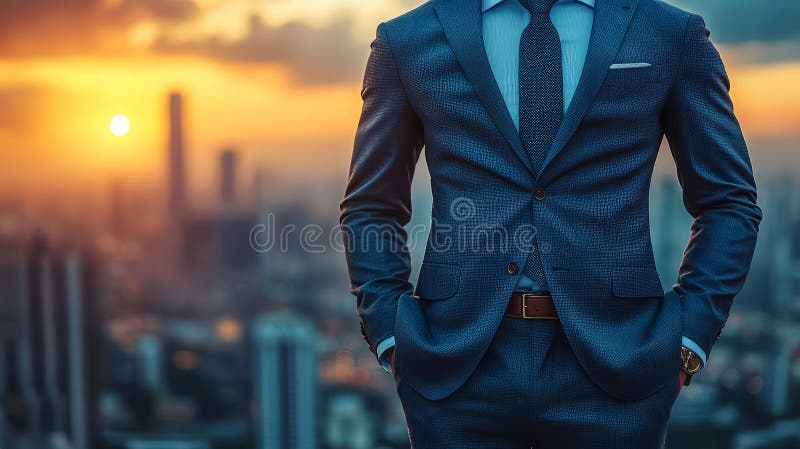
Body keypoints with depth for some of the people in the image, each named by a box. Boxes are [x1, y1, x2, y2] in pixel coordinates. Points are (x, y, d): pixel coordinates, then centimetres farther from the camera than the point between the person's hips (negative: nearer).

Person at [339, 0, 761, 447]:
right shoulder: (407, 40, 5)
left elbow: (730, 203, 8)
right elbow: (371, 209, 10)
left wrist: (686, 342, -1)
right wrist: (391, 336, -1)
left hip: (614, 365, 0)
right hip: (457, 364, 1)